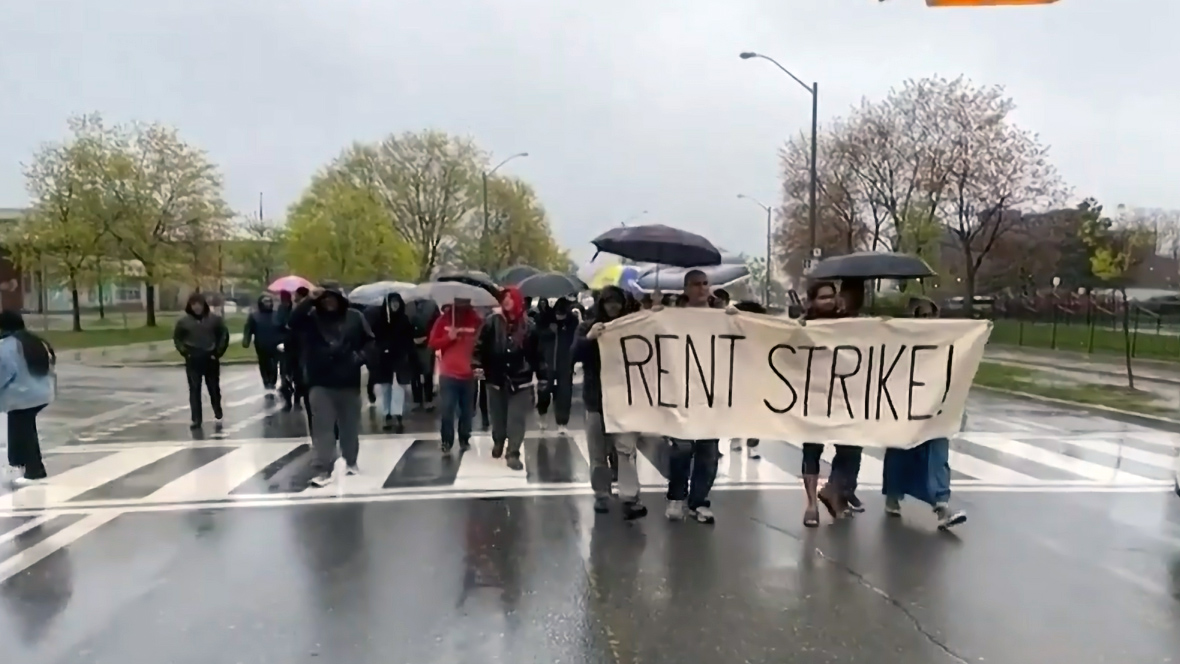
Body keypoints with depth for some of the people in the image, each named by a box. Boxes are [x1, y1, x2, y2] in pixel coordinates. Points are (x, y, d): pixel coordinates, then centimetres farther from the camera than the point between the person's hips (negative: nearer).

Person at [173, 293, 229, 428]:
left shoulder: (214, 319, -4)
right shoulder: (184, 321, -3)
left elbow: (224, 335, 3)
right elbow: (176, 338, 8)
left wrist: (218, 352, -3)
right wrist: (184, 352, -3)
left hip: (211, 359, 0)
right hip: (193, 360, 0)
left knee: (214, 387, 13)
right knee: (194, 389, 1)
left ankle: (217, 410, 36)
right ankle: (196, 419, 5)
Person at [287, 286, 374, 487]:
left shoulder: (354, 317, 0)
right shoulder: (312, 317, -1)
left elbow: (369, 341, 5)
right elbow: (292, 322, -17)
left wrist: (359, 357, -9)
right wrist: (308, 301, -22)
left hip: (348, 381, 1)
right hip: (321, 382, -1)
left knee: (350, 426, 15)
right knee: (322, 428, -5)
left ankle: (351, 462, 33)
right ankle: (323, 470, -2)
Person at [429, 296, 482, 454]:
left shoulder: (476, 320, -1)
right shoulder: (444, 319, 1)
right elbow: (433, 343, 1)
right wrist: (448, 337, -15)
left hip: (469, 375, 1)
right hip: (448, 374, 0)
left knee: (466, 411, 7)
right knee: (447, 410, -3)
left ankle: (464, 440, 19)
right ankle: (446, 442, 6)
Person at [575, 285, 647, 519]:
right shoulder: (587, 327, 4)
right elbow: (573, 355, -7)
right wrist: (588, 338, -27)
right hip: (596, 398, 1)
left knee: (627, 449, -7)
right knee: (598, 452, 8)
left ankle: (630, 498, -9)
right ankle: (602, 495, 20)